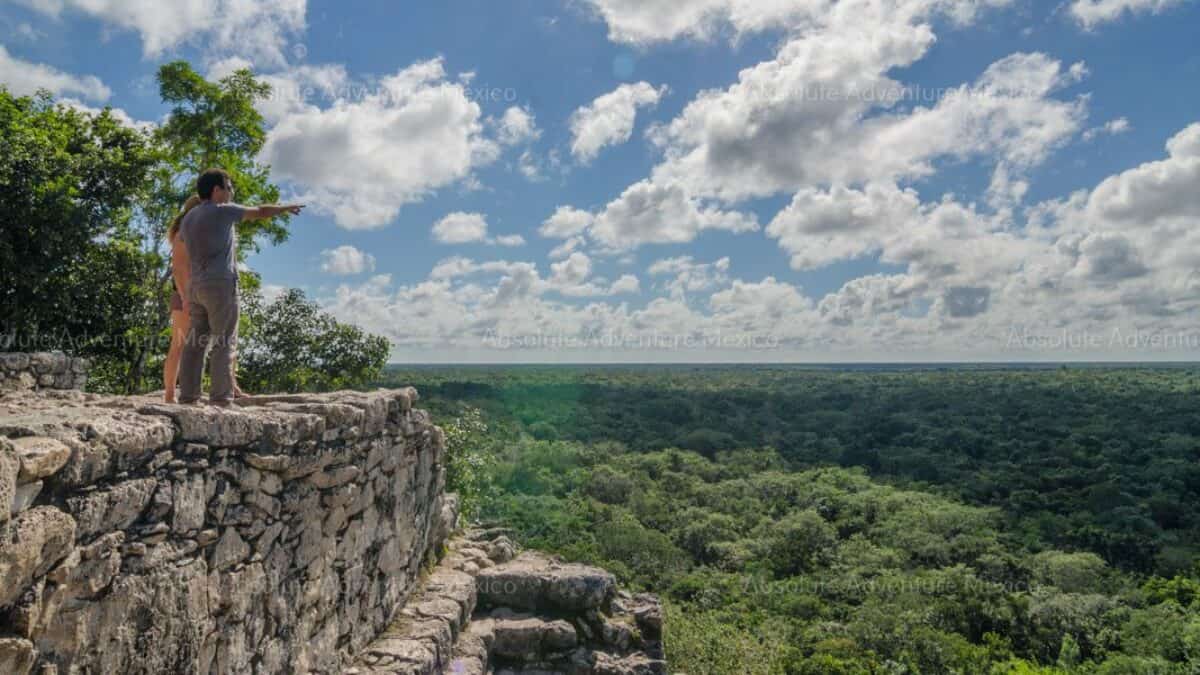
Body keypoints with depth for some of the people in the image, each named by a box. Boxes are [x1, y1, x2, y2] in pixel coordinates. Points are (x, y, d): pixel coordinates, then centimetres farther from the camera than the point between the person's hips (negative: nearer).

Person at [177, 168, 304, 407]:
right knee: (225, 344, -7)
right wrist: (286, 208, 22)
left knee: (194, 344, 5)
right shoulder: (223, 211, -3)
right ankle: (221, 399, -11)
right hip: (220, 283, -7)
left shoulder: (188, 219, 18)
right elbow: (261, 212, 5)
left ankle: (188, 397, 3)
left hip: (195, 287, 8)